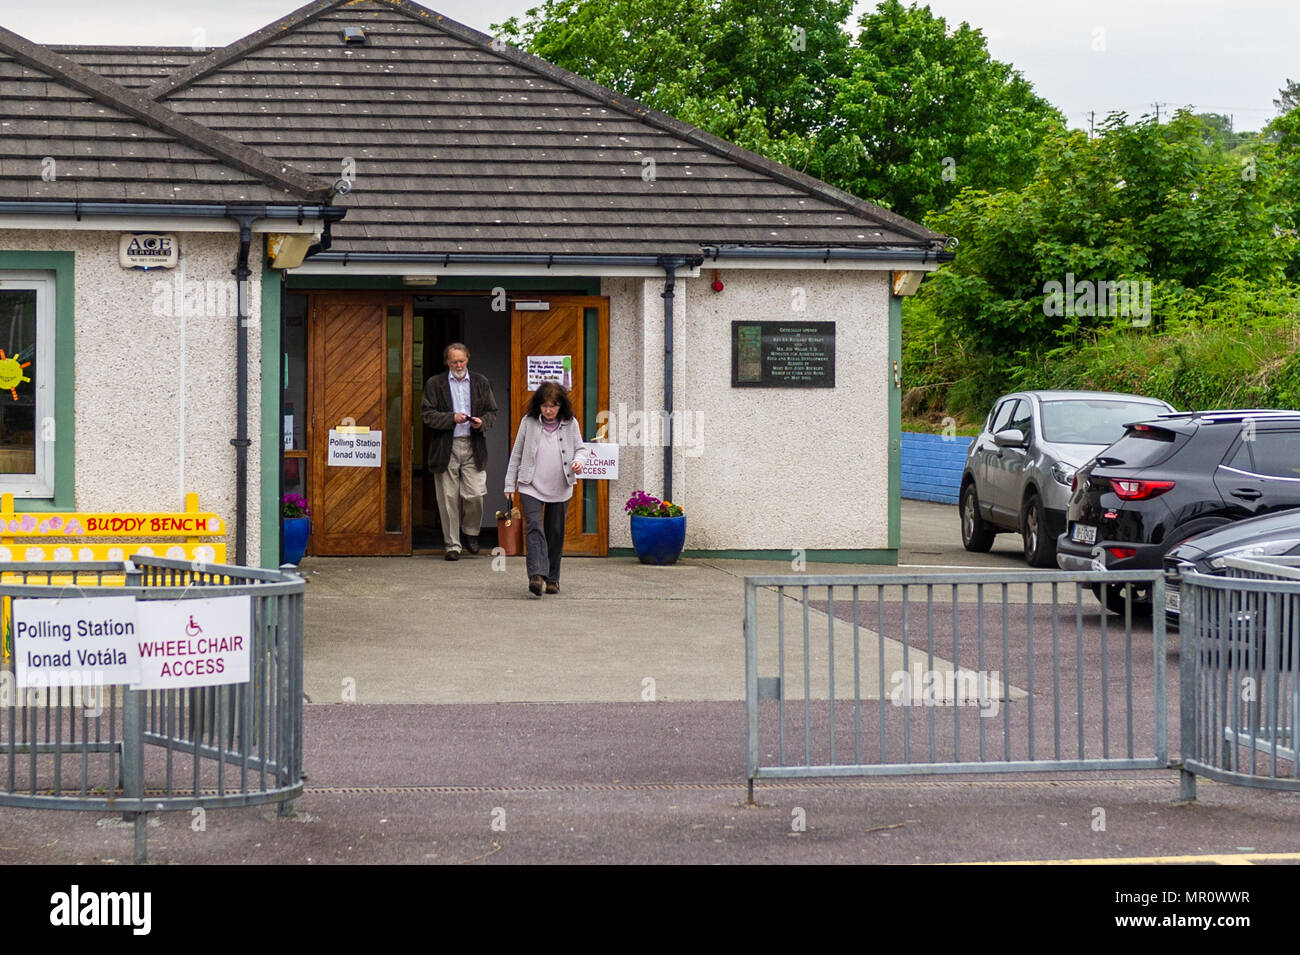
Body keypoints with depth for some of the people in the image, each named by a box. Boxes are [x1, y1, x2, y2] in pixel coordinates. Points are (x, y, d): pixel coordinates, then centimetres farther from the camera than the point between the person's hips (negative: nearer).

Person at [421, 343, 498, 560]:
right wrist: (452, 418, -14)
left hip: (473, 446, 1)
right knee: (449, 498, 1)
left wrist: (482, 422, -9)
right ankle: (452, 544, 9)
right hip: (445, 448, -1)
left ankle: (471, 532, 19)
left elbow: (492, 412, 13)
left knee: (475, 494, -7)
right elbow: (427, 414, -1)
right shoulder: (434, 384, 5)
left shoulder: (481, 383, 11)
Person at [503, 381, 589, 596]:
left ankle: (552, 578, 20)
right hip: (531, 487, -2)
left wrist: (579, 461, -12)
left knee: (556, 533, 8)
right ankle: (536, 576, -27)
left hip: (560, 489, 2)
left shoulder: (570, 423, 2)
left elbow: (580, 448, 12)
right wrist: (510, 483, 7)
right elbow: (517, 453, 7)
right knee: (534, 528, -17)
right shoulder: (528, 422, 0)